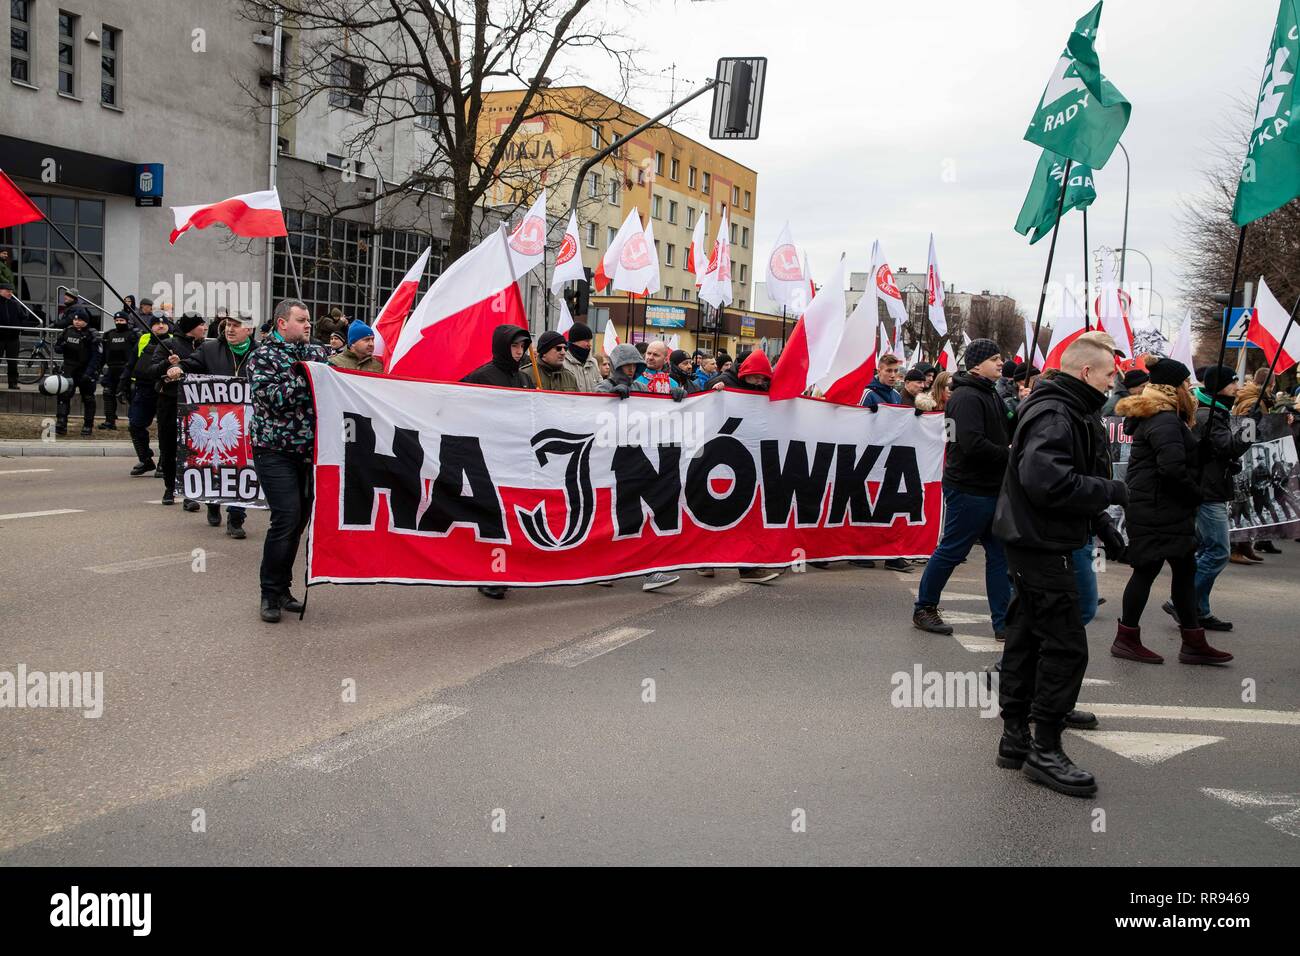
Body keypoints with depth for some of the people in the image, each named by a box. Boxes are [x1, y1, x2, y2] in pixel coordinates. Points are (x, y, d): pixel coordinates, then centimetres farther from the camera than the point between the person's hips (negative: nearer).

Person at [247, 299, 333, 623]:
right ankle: (270, 593, 0)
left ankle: (281, 587, 21)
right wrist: (307, 377, -16)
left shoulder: (316, 352, 14)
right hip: (275, 450, -6)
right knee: (287, 517, -14)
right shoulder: (263, 356, -3)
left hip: (307, 450, 6)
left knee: (299, 518, 8)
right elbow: (274, 397, -16)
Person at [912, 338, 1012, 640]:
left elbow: (1003, 433, 24)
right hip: (970, 489, -10)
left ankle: (1004, 623, 12)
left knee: (999, 554, 8)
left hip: (992, 489, 10)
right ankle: (924, 609, 17)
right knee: (951, 551, 1)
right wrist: (1008, 455, -14)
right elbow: (973, 445, -26)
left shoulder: (989, 395, 18)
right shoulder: (966, 397, -16)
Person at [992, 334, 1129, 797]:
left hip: (1034, 545, 11)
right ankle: (1045, 749, 1)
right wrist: (1111, 490, -20)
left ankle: (1015, 736, 23)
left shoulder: (1063, 412, 16)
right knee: (1066, 645, -7)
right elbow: (1046, 480, -31)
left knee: (1026, 638, 14)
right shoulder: (1055, 416, -18)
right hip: (1041, 546, -11)